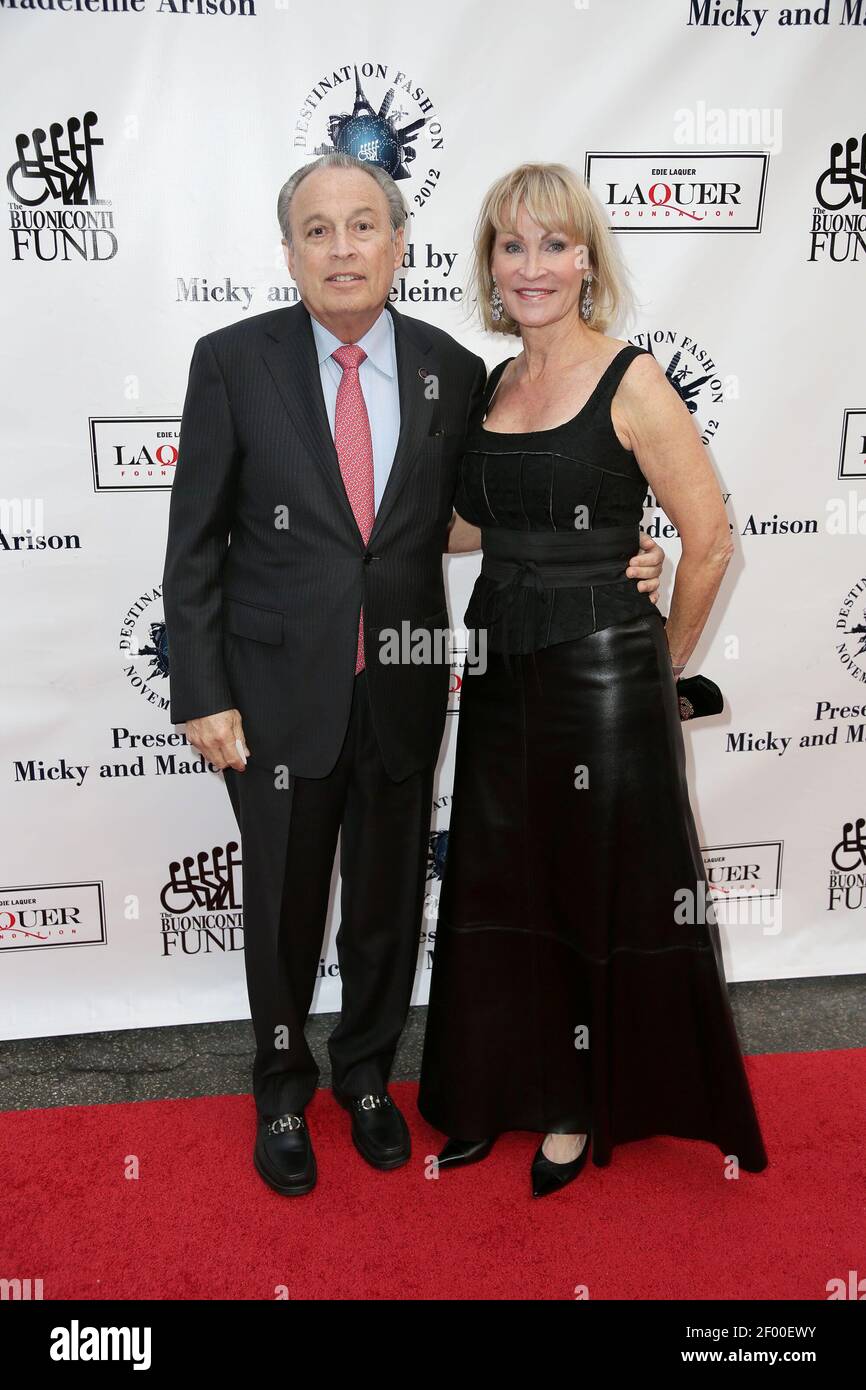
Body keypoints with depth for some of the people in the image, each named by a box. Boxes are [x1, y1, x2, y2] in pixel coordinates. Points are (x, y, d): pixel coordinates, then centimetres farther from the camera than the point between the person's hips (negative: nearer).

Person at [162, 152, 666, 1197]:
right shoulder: (233, 361, -6)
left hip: (406, 690, 2)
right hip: (280, 690, -1)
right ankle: (282, 1088, 41)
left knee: (388, 902, 17)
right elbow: (195, 543, -5)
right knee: (283, 907, 14)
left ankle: (368, 1072, 44)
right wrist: (203, 695, -9)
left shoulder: (454, 373, -1)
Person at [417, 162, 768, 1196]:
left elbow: (709, 539, -8)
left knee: (603, 893, 8)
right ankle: (500, 1090, 35)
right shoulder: (496, 385, 9)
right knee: (497, 886, 14)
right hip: (502, 675, 6)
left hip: (602, 678, -6)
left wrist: (665, 664, -1)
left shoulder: (630, 382, -10)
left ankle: (585, 1107, 30)